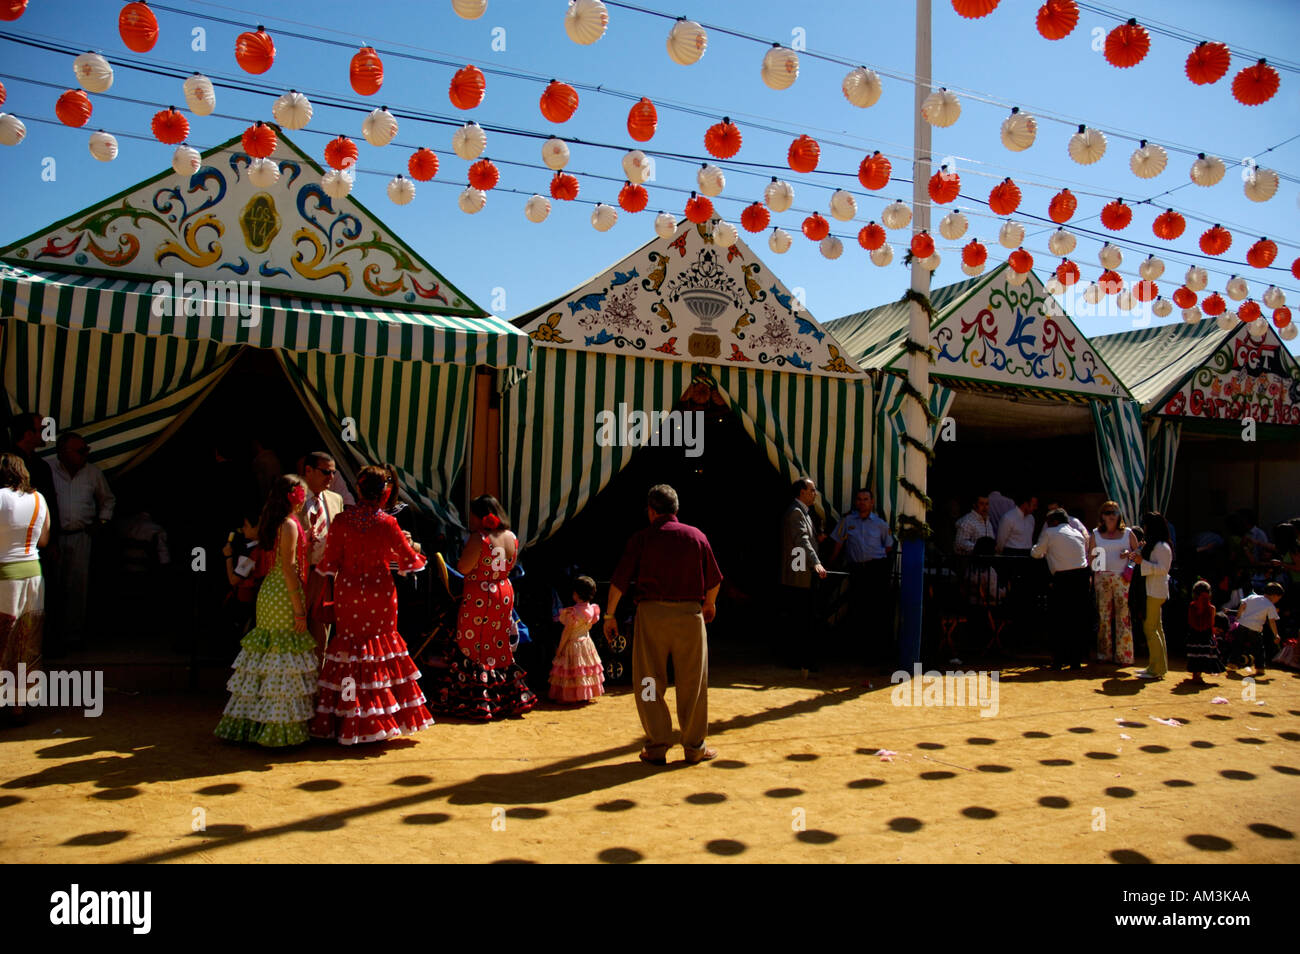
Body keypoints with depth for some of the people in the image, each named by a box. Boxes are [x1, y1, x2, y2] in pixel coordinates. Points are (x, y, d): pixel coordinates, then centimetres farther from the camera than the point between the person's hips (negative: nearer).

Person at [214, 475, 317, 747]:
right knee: (285, 656, -3)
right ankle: (278, 727, 1)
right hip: (284, 595, -9)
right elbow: (289, 568, -18)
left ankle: (249, 721, 22)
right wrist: (299, 609, -17)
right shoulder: (289, 525, -14)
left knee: (265, 656, 14)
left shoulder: (271, 523, 12)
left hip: (268, 592, 9)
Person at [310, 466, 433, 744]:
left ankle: (348, 723, 11)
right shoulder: (387, 524, -10)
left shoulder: (341, 521, -8)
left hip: (347, 591, 1)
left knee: (349, 644, 10)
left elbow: (330, 562, -5)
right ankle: (380, 718, 14)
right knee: (381, 645, 11)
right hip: (379, 593, -1)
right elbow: (409, 559, -4)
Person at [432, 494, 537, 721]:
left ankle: (476, 703, 4)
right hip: (505, 594, 7)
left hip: (478, 597, -7)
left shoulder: (478, 538, -18)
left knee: (472, 649, 2)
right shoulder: (511, 537, 4)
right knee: (499, 646, 17)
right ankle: (512, 698, 21)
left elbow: (463, 568, -16)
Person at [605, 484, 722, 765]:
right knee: (692, 683, 10)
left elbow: (620, 580, -2)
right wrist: (709, 604, 30)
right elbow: (714, 580, 11)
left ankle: (657, 747, 12)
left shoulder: (641, 538, 1)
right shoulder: (696, 536, 6)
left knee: (649, 683, 9)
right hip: (690, 614, 1)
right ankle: (694, 747, 17)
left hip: (651, 613, -1)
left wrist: (610, 615, 9)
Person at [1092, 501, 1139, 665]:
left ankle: (1124, 655, -2)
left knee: (1123, 614, -6)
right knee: (1104, 614, 2)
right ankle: (1105, 653, 10)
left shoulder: (1128, 533, 11)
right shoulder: (1096, 534, 13)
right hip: (1102, 578, 1)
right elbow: (1090, 557, 16)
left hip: (1123, 578, -1)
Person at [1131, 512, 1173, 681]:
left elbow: (1163, 568, -21)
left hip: (1156, 592, -10)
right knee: (1156, 628, 13)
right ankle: (1155, 666, 18)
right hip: (1150, 591, 10)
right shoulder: (1151, 545, 16)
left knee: (1150, 628, -9)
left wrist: (1142, 561, -23)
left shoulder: (1162, 546, -14)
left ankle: (1156, 669, -5)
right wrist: (1137, 557, 13)